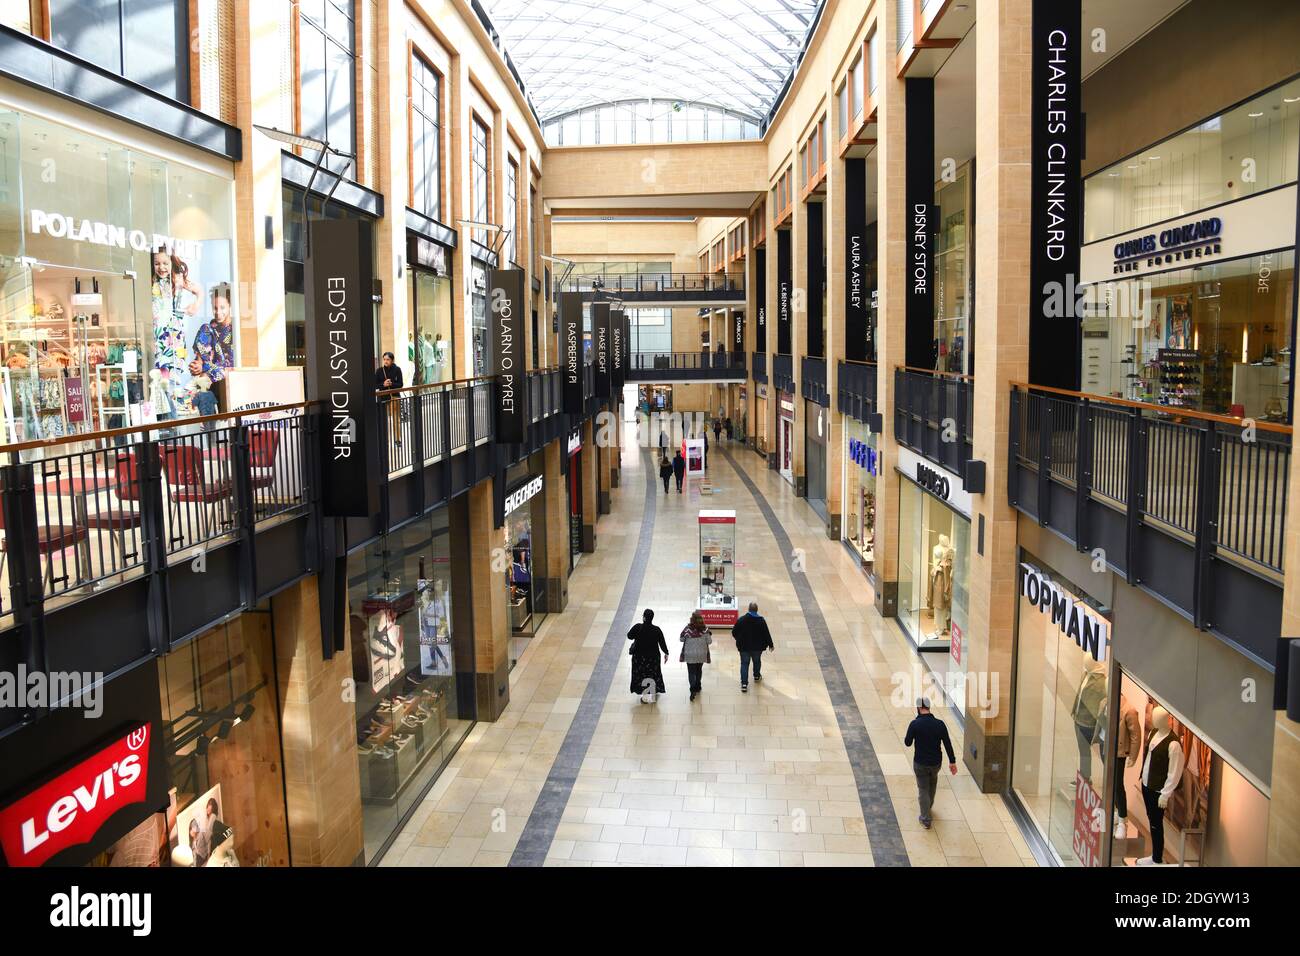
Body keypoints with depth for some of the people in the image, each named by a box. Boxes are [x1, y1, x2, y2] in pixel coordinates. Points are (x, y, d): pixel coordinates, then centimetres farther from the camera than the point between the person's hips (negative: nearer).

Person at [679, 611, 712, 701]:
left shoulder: (687, 629, -15)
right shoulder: (704, 629, -11)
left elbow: (681, 639, -3)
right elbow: (709, 641, -5)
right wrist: (710, 635, 14)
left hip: (690, 655, -2)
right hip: (701, 654, 2)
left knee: (691, 672, 2)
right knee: (699, 670, 22)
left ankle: (693, 690, -11)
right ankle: (697, 687, 35)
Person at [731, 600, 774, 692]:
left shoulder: (741, 619, -15)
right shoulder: (761, 621, -16)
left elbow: (734, 632, -7)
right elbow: (767, 634, -10)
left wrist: (739, 640, 13)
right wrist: (770, 645, 5)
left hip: (744, 647, -1)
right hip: (757, 647, 1)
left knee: (744, 664, 7)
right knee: (757, 661, 25)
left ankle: (744, 684, 1)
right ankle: (757, 676, 47)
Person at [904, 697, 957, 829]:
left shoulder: (915, 724, -19)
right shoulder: (940, 724, -11)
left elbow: (907, 743, -8)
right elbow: (947, 744, -6)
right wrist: (952, 761, 3)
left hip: (920, 763, -3)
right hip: (936, 762, 3)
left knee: (923, 790, 11)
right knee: (933, 782, 31)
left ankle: (926, 819, 14)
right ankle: (929, 805, 50)